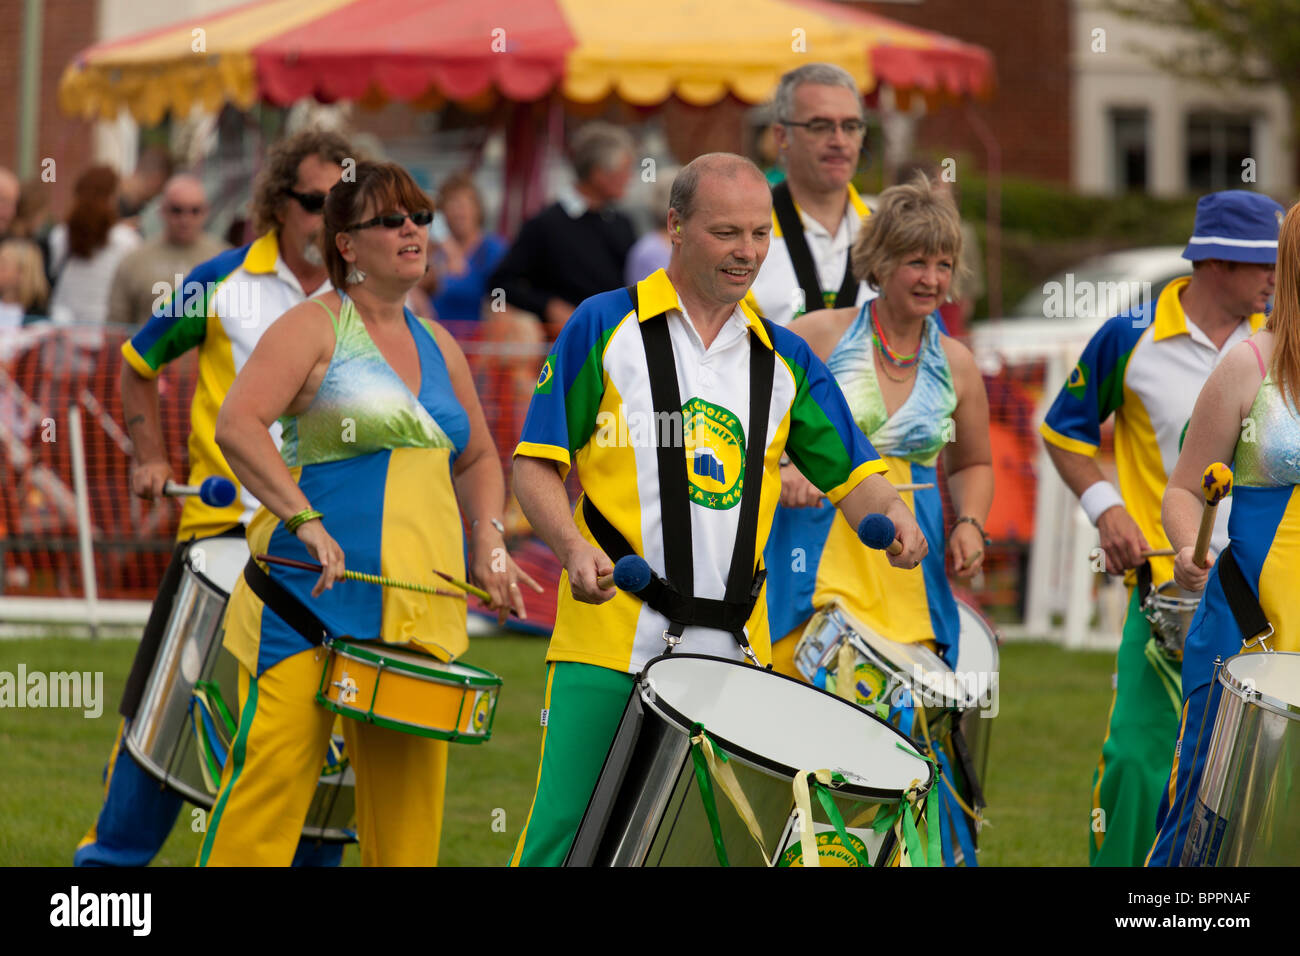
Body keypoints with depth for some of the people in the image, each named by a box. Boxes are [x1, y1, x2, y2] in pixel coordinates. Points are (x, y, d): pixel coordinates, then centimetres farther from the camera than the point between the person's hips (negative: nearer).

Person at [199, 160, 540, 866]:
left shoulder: (437, 346, 18)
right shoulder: (314, 326, -3)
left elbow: (477, 459, 29)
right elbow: (237, 425, -15)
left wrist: (489, 539, 11)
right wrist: (304, 522, -24)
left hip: (417, 604, 6)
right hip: (318, 585, -6)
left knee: (410, 780, 4)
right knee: (274, 768, -11)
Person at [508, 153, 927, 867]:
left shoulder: (784, 358, 15)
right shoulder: (605, 327, 3)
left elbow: (849, 472, 14)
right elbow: (536, 464, 1)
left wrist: (890, 514, -9)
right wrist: (574, 546, -17)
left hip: (735, 652, 4)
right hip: (611, 640, -4)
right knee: (563, 838, -8)